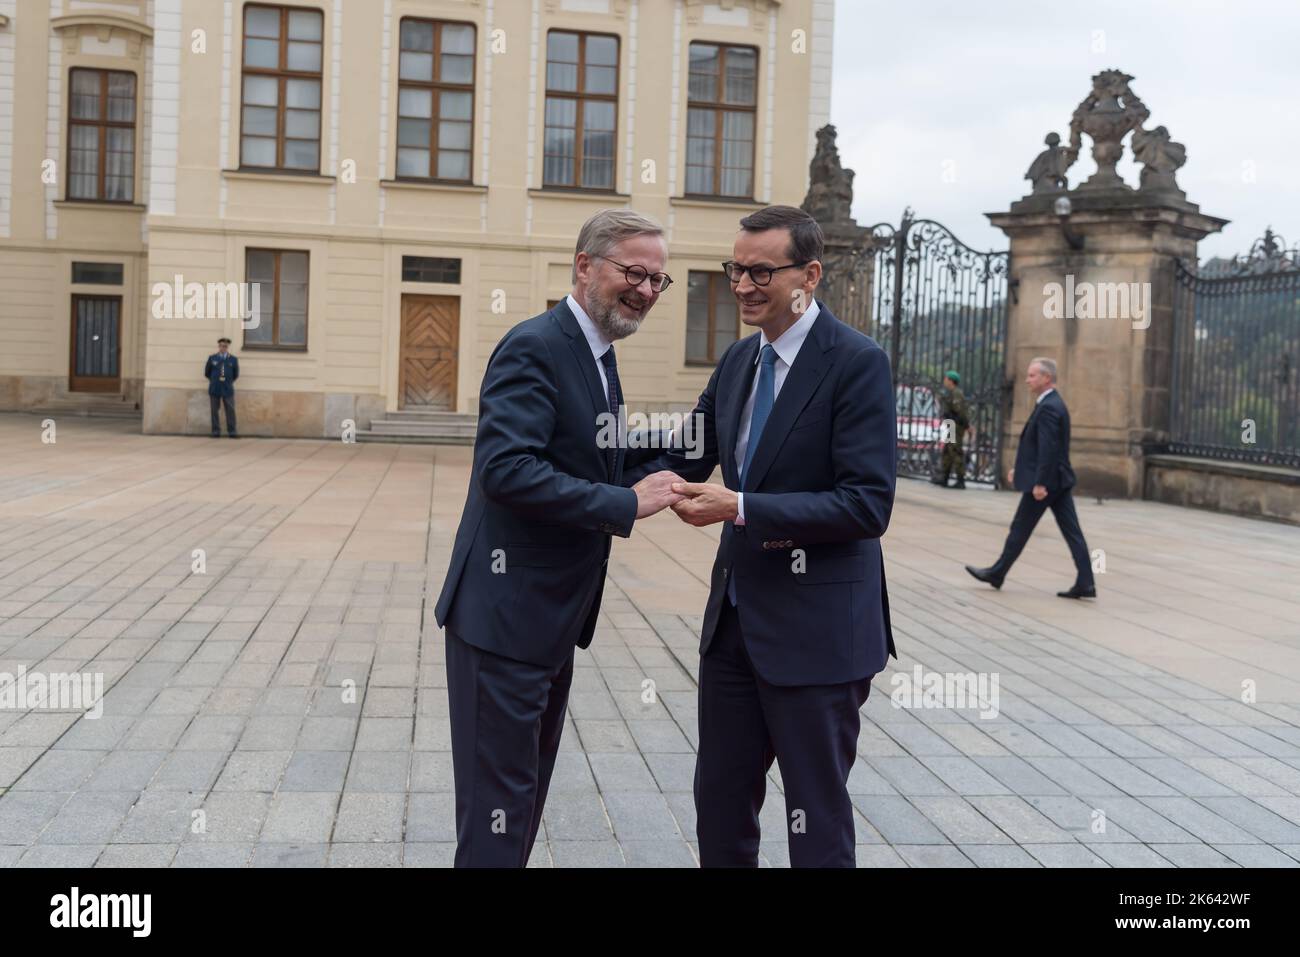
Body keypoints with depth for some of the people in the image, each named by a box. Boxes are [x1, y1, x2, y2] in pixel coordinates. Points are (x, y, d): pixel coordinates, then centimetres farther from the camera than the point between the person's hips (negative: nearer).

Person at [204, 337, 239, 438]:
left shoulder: (233, 360, 4)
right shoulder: (212, 358, 5)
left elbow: (236, 374, 14)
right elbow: (207, 372, 14)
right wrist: (214, 380, 15)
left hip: (228, 389, 0)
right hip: (214, 389, 0)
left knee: (230, 410, -3)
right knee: (215, 410, 2)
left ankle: (232, 431, 0)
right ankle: (216, 431, 7)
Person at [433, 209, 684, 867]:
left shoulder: (595, 352, 13)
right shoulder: (534, 347, -17)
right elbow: (506, 470, -28)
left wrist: (668, 444, 4)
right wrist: (627, 504, -26)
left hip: (553, 615, 10)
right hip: (506, 612, -10)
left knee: (528, 784, 22)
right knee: (499, 797, 1)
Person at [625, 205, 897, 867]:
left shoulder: (857, 362, -14)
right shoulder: (739, 359, 8)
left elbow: (868, 505, -20)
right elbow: (690, 453, 12)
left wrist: (740, 507, -25)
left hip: (815, 627, -7)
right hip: (735, 615, 7)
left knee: (818, 821, 8)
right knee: (719, 801, 18)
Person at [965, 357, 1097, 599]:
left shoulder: (1048, 407, -17)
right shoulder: (1053, 404, 15)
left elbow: (1048, 448, -23)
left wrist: (1039, 483, -24)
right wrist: (1019, 468, 25)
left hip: (1045, 481, -10)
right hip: (1059, 480, 10)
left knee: (1020, 528, 4)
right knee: (1071, 531, 4)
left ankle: (997, 573, 17)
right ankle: (1085, 582, 1)